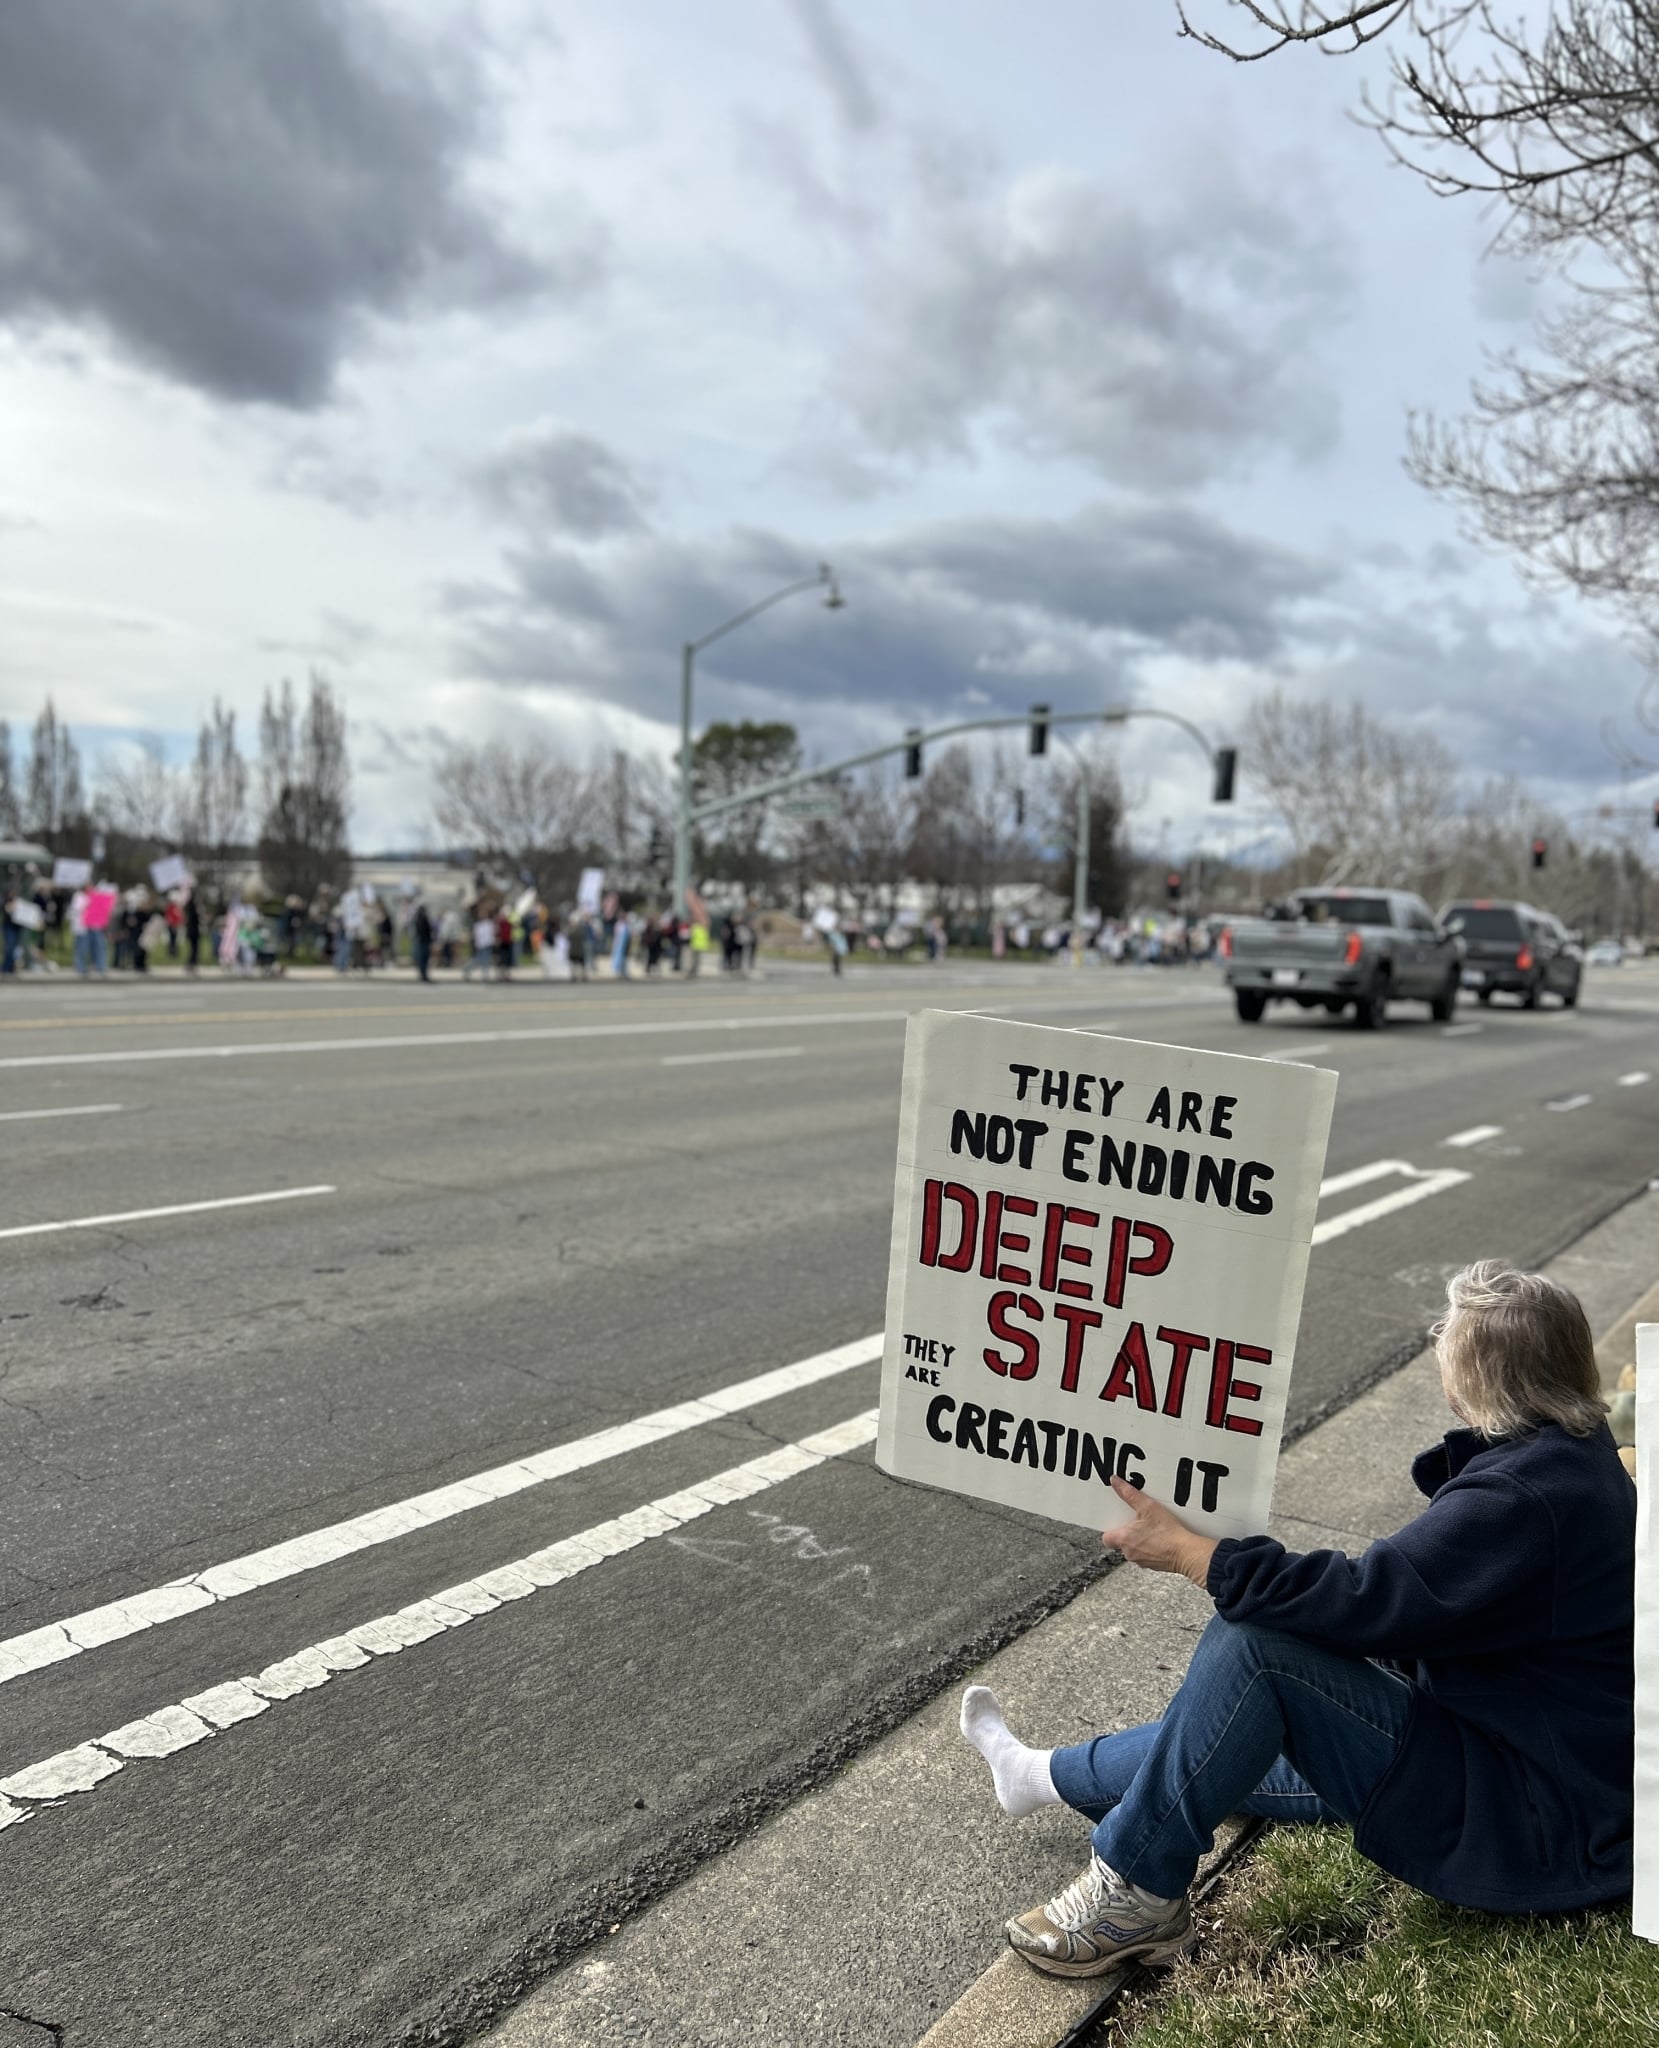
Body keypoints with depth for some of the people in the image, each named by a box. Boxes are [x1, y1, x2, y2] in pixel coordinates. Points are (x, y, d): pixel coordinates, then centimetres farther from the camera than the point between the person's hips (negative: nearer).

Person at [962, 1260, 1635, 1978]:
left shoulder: (1519, 1500, -27)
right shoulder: (1573, 1455, 6)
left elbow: (1362, 1602, -30)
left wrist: (1185, 1550, -22)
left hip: (1540, 1832, -11)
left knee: (1252, 1643, -22)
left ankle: (1138, 1893, -9)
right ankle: (1045, 1775, 33)